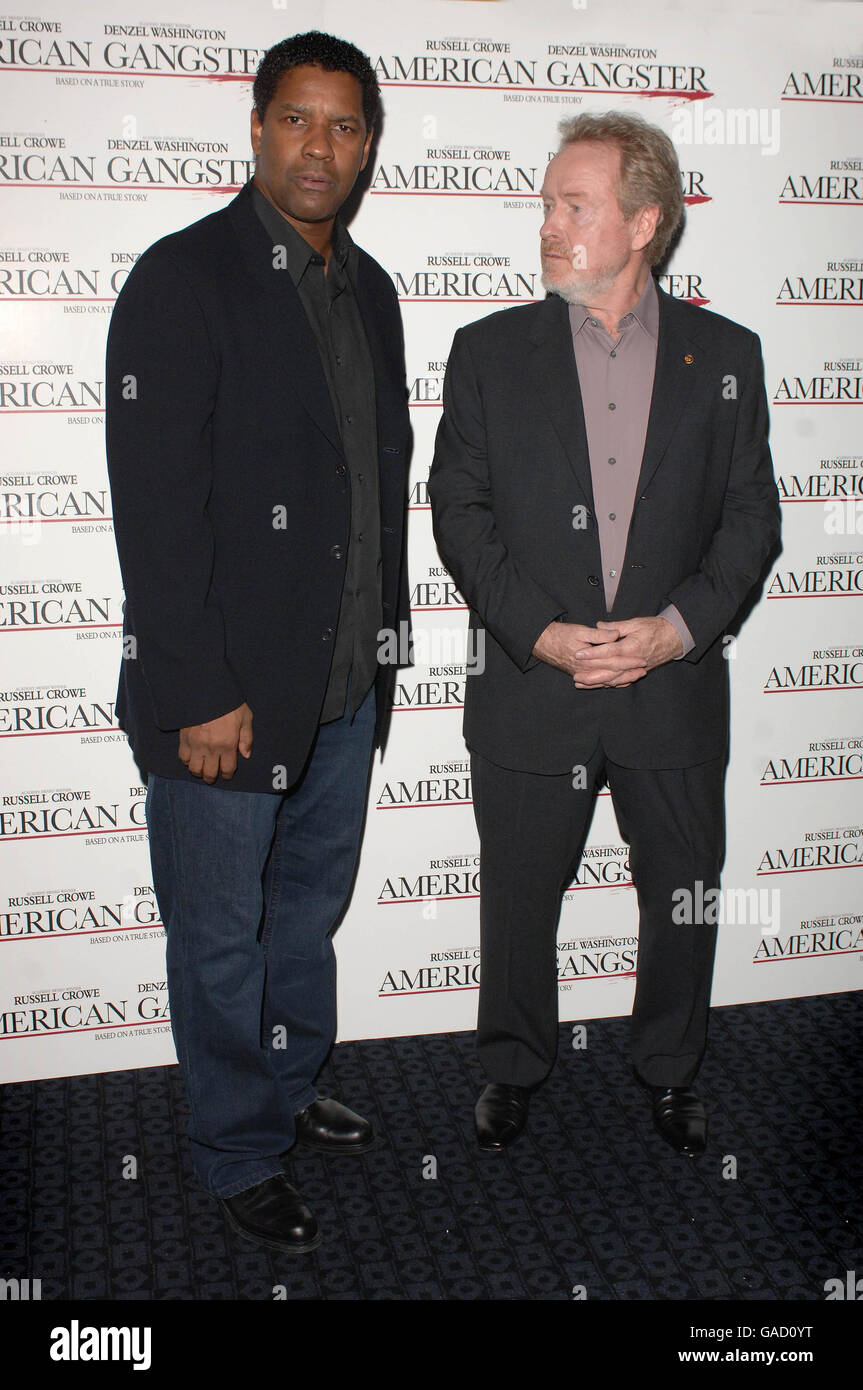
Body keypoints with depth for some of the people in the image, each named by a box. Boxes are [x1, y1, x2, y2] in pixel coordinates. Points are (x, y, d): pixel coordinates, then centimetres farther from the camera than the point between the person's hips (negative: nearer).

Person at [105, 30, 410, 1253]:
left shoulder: (368, 289, 10)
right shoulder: (184, 278, -13)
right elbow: (155, 503, -18)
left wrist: (385, 636, 12)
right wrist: (200, 693, -19)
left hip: (348, 684, 7)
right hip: (226, 691, -7)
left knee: (310, 907, 22)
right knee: (221, 937, 10)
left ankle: (294, 1089, 43)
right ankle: (241, 1156, 29)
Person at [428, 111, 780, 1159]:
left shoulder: (724, 356, 2)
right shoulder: (489, 351, 1)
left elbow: (751, 515, 2)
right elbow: (460, 511, -2)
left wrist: (680, 625, -13)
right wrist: (541, 633, -13)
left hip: (677, 694, 1)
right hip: (530, 692, 0)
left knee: (684, 899, 14)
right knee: (519, 902, 13)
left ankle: (669, 1066, 39)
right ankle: (513, 1066, 37)